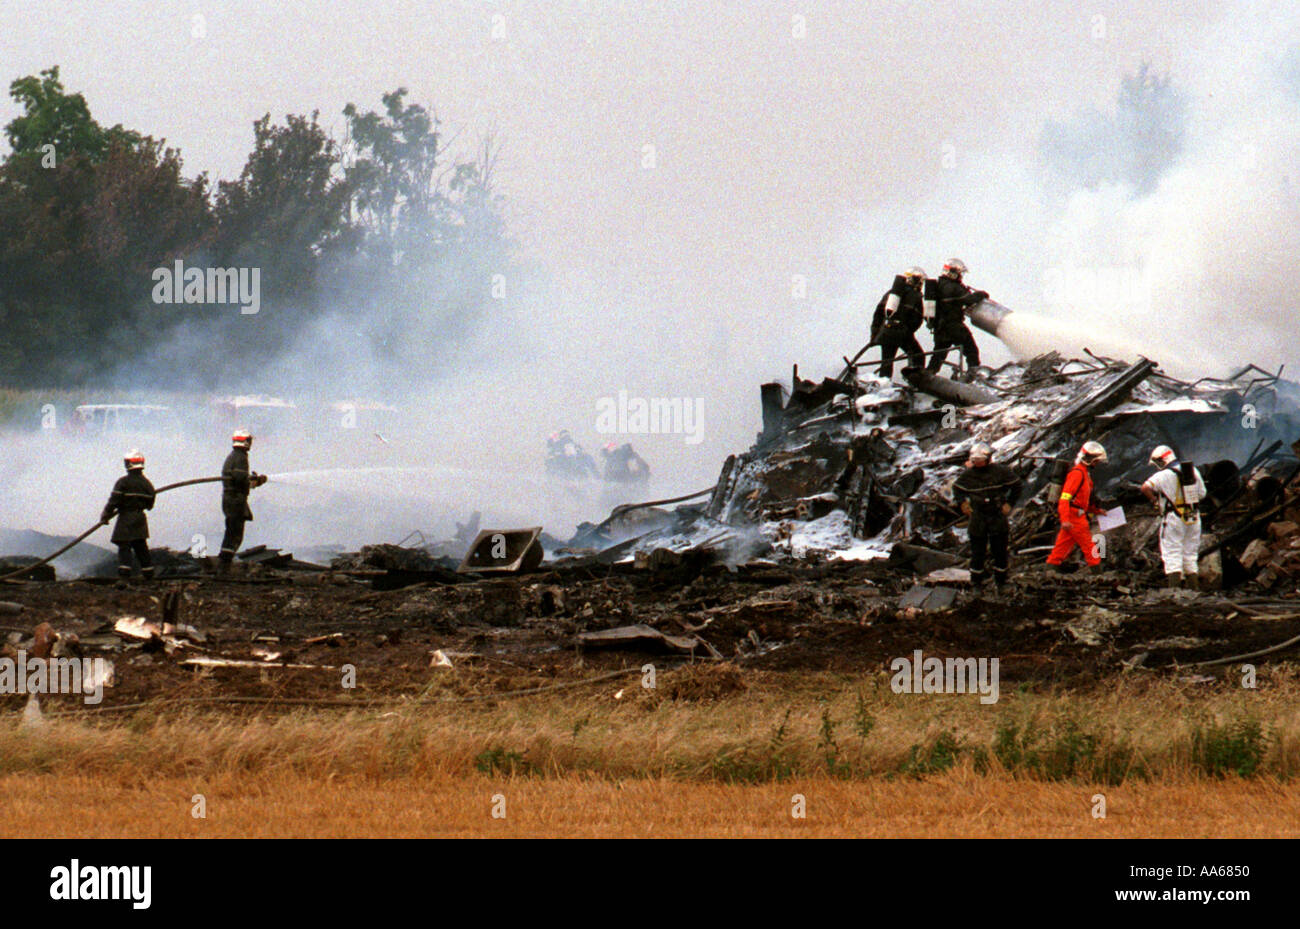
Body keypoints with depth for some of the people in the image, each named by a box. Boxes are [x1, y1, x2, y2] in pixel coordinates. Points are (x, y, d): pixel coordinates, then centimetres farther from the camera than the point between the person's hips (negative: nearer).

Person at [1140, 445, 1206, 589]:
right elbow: (1202, 494, 11)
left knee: (1172, 555, -3)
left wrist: (1154, 500, -6)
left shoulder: (1164, 475, -12)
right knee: (1190, 555, 14)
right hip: (1194, 518, 6)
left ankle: (1174, 587, -13)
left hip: (1174, 518, -6)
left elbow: (1145, 488, -23)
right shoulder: (1194, 471, 7)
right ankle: (1194, 587, 14)